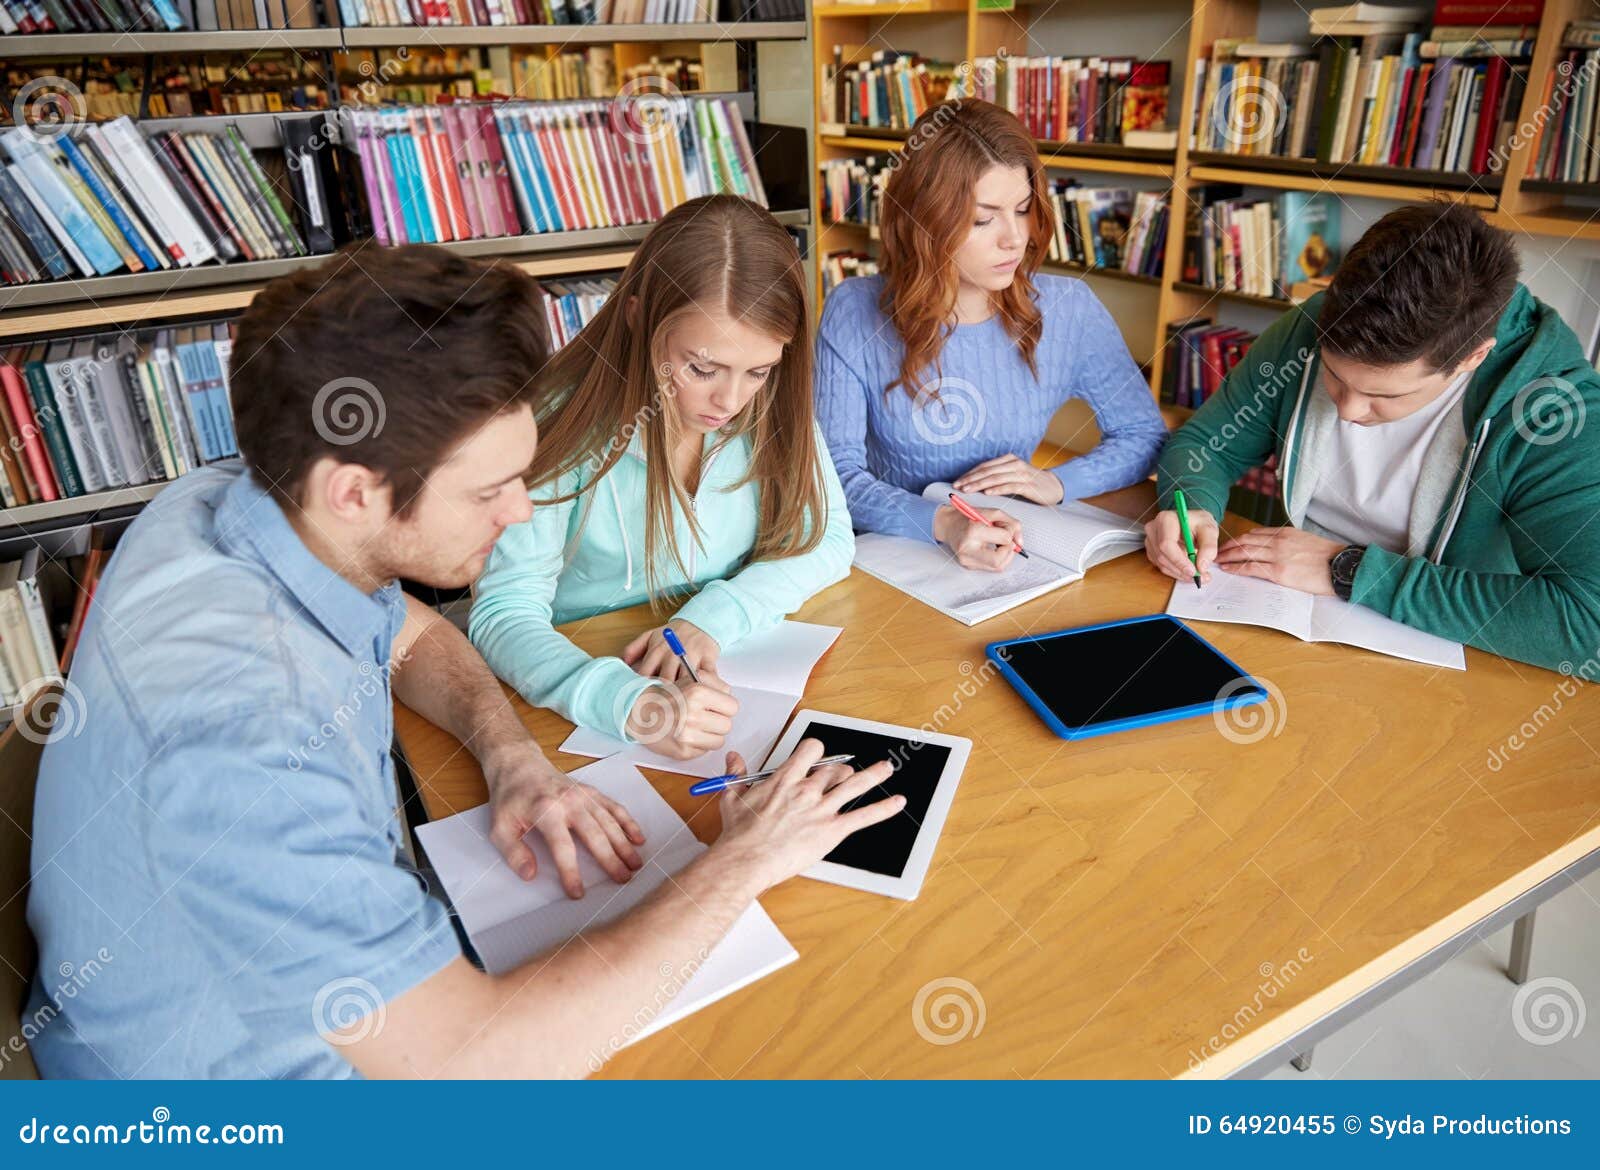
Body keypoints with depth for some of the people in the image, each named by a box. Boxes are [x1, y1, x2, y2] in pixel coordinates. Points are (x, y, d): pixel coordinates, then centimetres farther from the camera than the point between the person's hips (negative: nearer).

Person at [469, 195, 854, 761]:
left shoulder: (774, 406, -8)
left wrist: (713, 616, -20)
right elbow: (503, 614, -20)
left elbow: (829, 535, -2)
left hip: (730, 677, 2)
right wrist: (630, 704, -38)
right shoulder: (564, 425, -19)